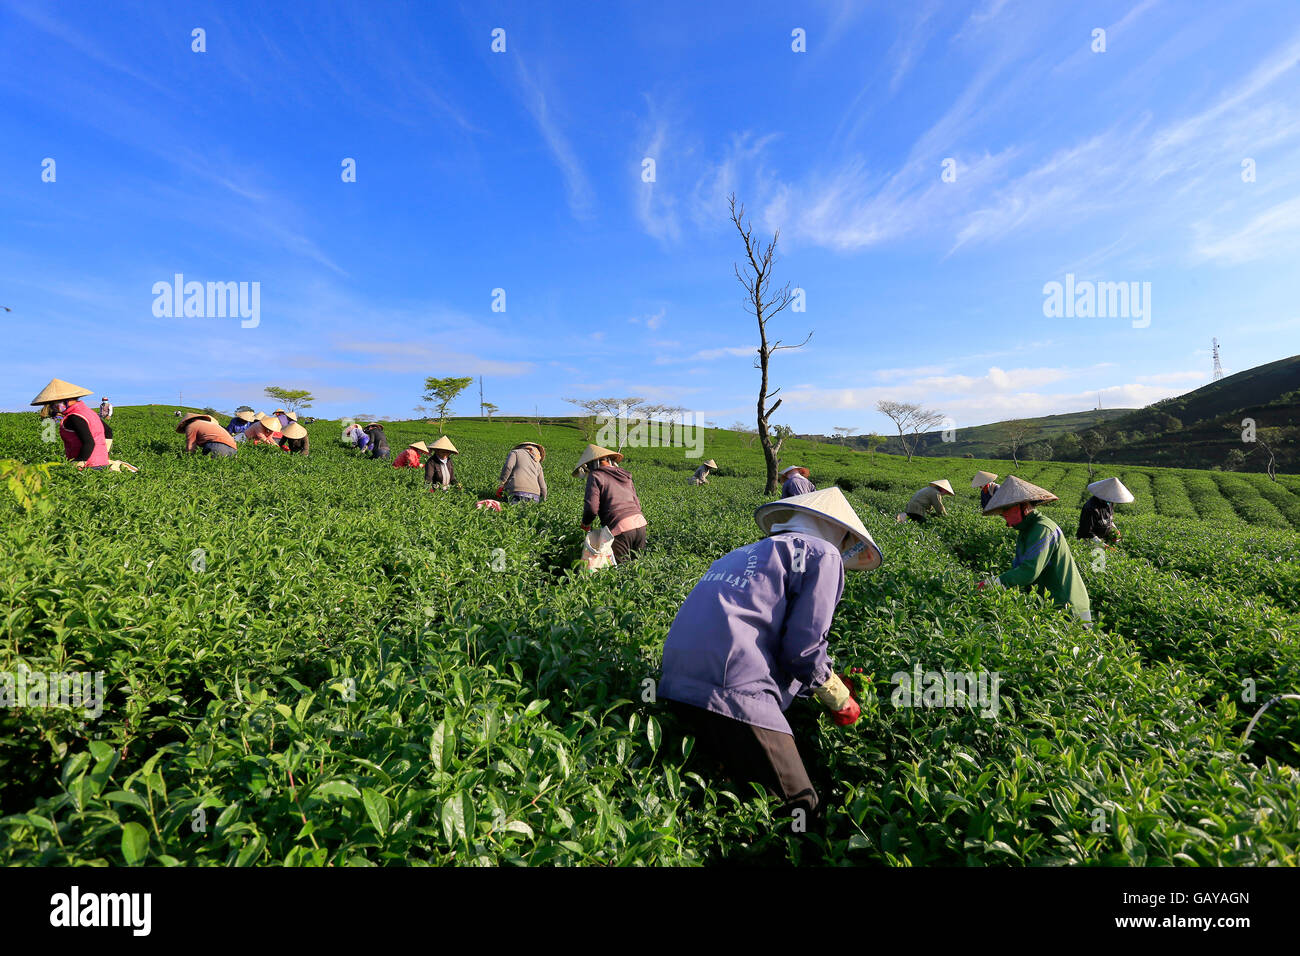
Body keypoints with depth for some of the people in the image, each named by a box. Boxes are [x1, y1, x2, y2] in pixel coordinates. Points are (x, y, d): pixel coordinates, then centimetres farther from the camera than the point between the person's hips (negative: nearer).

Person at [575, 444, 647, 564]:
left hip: (620, 528, -6)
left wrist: (585, 523, 11)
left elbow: (591, 508, -7)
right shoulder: (624, 475, 21)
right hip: (640, 523, 7)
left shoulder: (595, 476, 0)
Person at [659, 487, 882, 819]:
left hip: (677, 680, 9)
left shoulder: (747, 553, 30)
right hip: (731, 689, -8)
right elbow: (802, 649, -3)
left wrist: (828, 682, 36)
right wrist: (839, 700, 17)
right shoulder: (824, 555, 7)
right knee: (799, 806, 2)